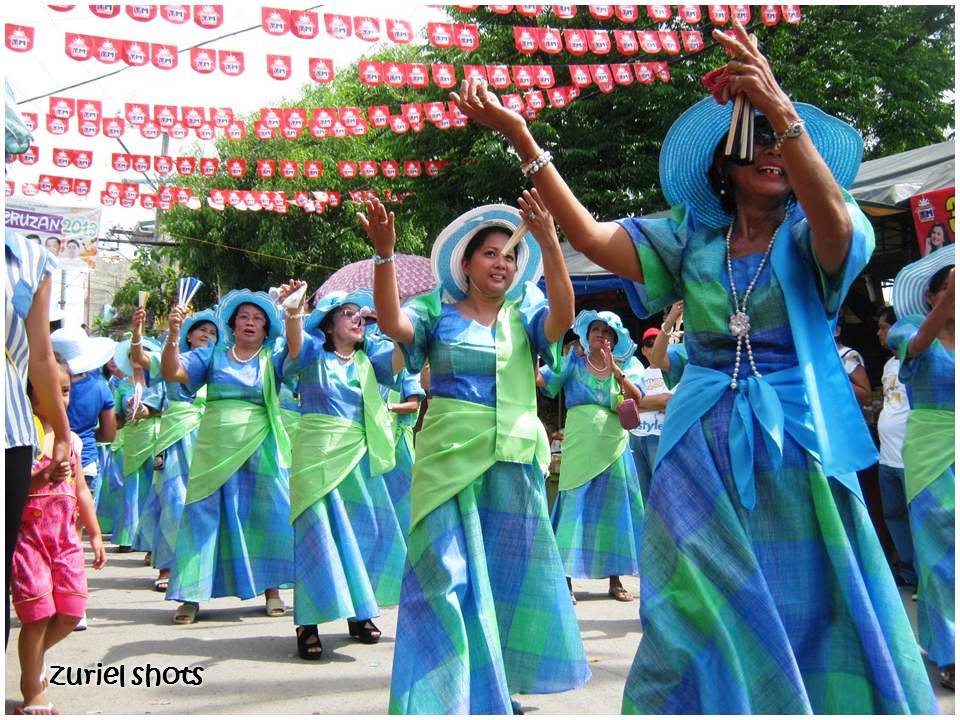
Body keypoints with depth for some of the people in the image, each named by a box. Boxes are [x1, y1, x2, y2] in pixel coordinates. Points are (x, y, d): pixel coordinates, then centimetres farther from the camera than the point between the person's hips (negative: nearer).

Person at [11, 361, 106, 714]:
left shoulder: (72, 440, 10)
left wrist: (94, 533, 18)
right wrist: (39, 478, -34)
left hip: (66, 536, 6)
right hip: (29, 535, -6)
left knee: (70, 612, 5)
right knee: (38, 613, -5)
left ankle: (34, 656, 35)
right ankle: (32, 695, 11)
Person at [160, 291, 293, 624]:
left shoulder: (272, 359, 9)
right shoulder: (212, 355, 10)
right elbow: (172, 372, -1)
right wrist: (173, 333, -17)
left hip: (260, 450, 0)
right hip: (215, 449, 0)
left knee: (267, 515, 1)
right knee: (204, 514, -1)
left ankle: (271, 589, 13)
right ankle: (192, 595, 4)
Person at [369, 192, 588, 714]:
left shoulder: (525, 315, 8)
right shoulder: (437, 311, 3)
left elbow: (563, 317, -13)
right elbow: (391, 323, -16)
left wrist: (548, 245, -26)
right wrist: (384, 254, -30)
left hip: (514, 461, 3)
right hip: (449, 458, -3)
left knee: (506, 576, 12)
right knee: (448, 576, -3)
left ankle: (495, 686, 29)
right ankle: (446, 692, 9)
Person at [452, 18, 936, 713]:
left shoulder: (809, 238, 2)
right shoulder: (691, 238, 8)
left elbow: (835, 224, -24)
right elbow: (591, 236, -4)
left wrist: (782, 109, -35)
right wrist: (518, 133, -10)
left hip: (797, 447, -1)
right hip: (702, 448, 2)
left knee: (809, 618, 5)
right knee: (704, 623, 3)